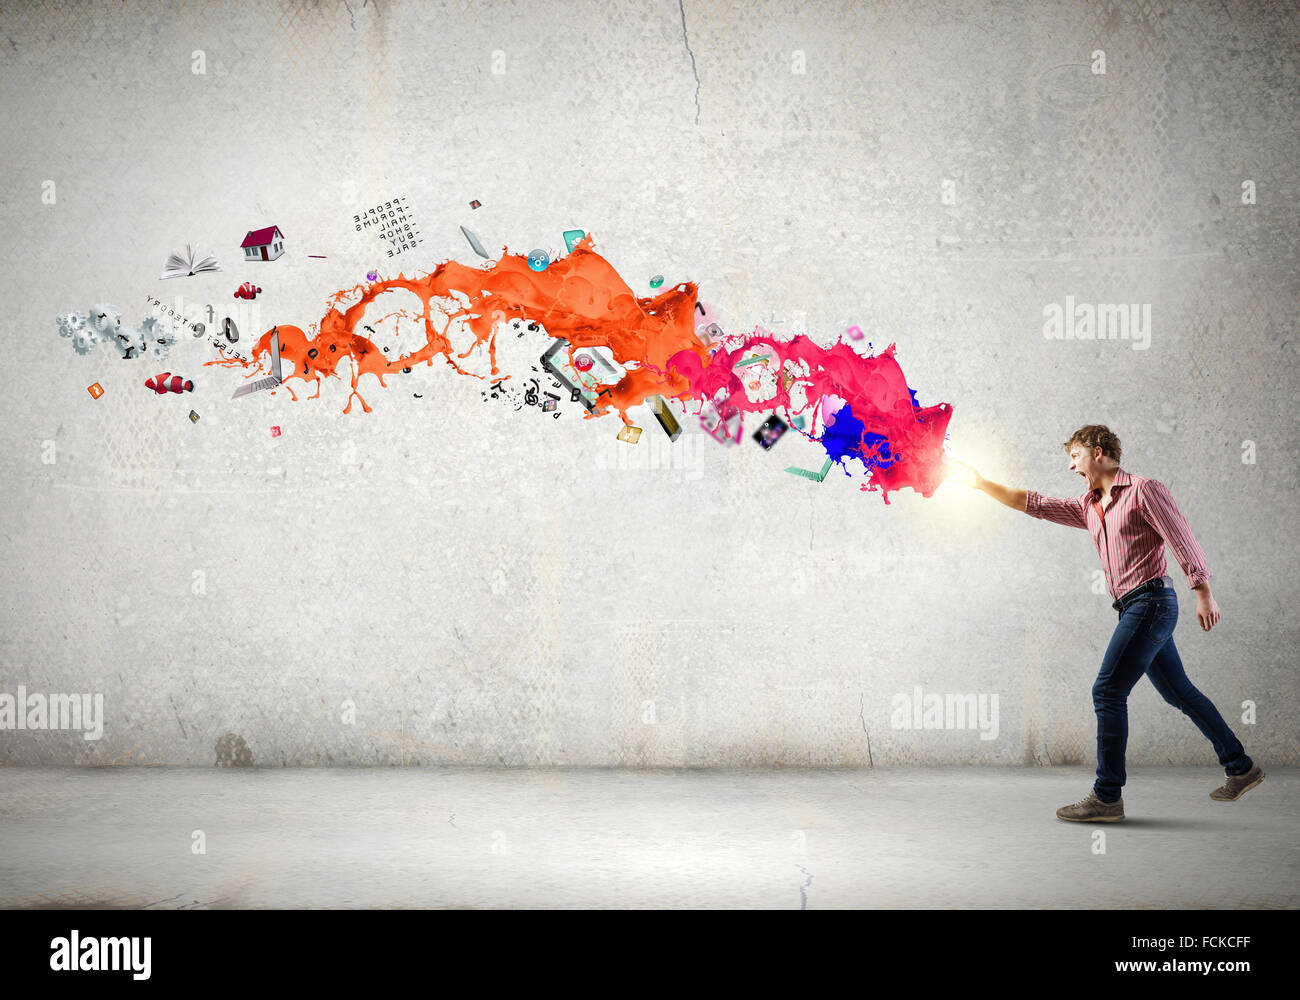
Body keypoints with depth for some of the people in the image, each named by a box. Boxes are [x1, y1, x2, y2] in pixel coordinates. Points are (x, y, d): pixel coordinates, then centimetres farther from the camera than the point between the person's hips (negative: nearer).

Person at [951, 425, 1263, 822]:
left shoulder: (1143, 490, -6)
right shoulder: (1089, 507, 17)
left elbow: (1183, 539, -11)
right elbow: (1034, 504, 18)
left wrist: (1203, 592, -19)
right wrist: (980, 482, 15)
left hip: (1150, 600, -9)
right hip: (1135, 608, 9)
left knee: (1107, 692, -10)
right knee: (1179, 692, 14)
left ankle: (1107, 797, -8)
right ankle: (1240, 767, 24)